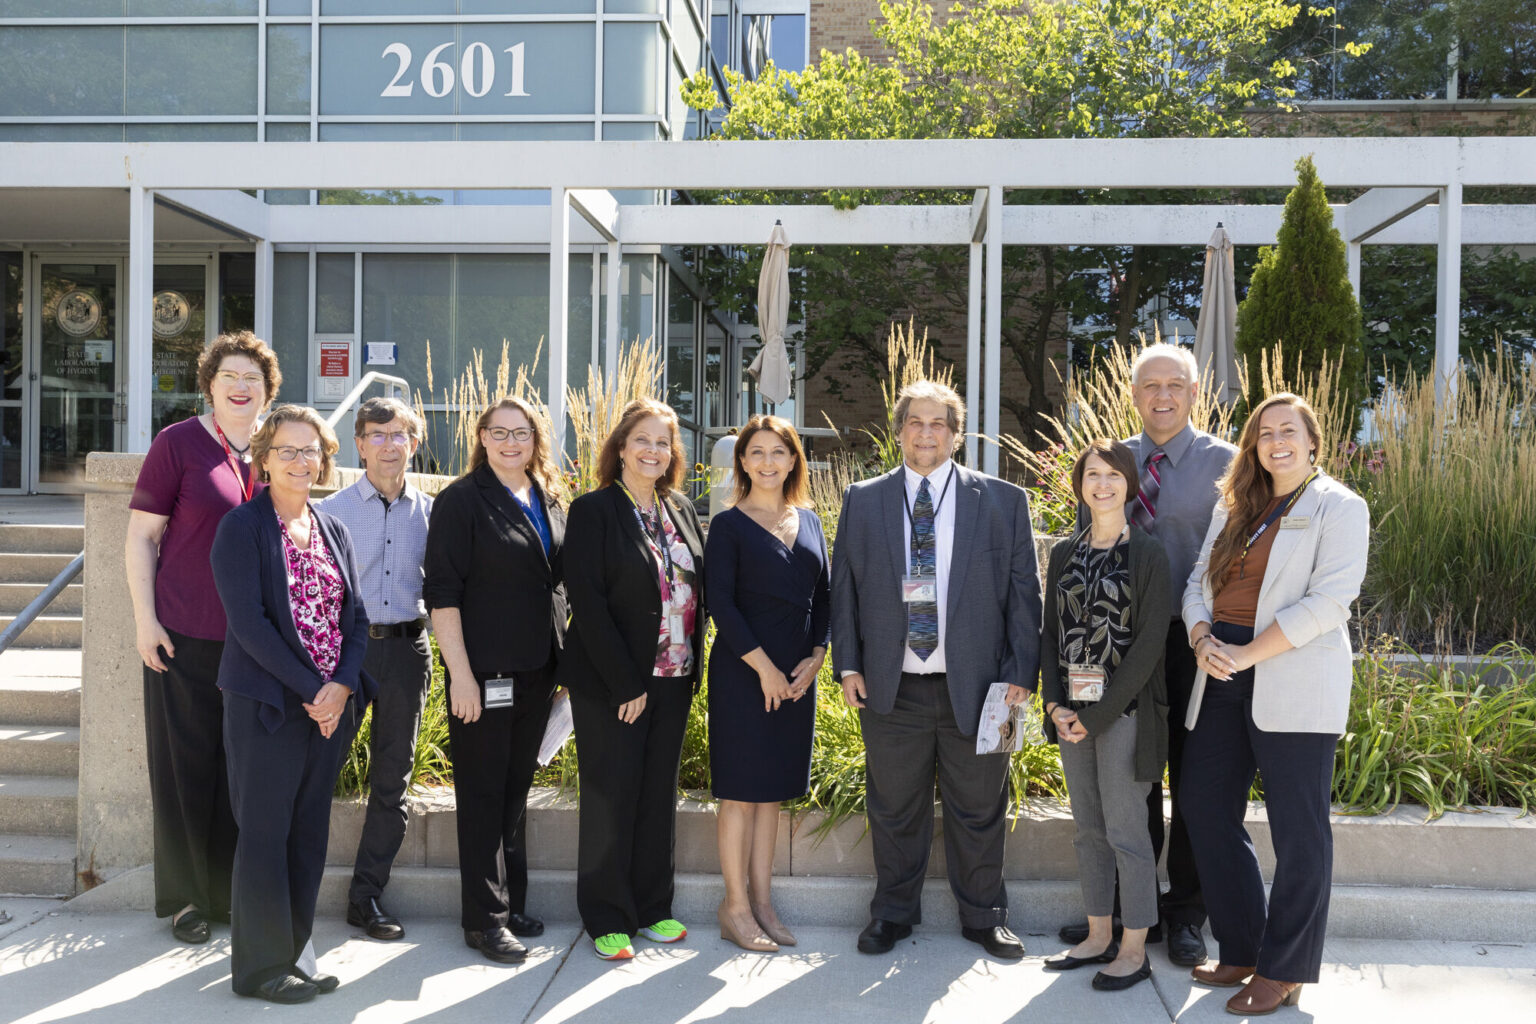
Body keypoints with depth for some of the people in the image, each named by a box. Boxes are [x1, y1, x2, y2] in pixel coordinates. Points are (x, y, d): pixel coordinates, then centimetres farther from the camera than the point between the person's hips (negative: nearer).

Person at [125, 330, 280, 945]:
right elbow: (141, 536, -1)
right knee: (186, 767, 6)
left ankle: (236, 892, 24)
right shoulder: (178, 444, -2)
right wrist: (144, 617, -8)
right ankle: (185, 898, 21)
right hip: (185, 636, -3)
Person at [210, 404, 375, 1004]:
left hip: (332, 705, 6)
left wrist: (341, 686, -7)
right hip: (267, 705, -6)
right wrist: (309, 690, -16)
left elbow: (355, 617, 10)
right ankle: (260, 968, 12)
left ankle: (289, 955, 21)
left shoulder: (333, 531, 13)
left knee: (310, 832, 10)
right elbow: (249, 622, -13)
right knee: (265, 832, 0)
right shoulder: (243, 527, -5)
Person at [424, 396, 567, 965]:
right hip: (483, 671, -6)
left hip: (536, 669, 6)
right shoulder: (462, 500, -8)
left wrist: (564, 659, 13)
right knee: (483, 794, 3)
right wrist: (459, 672, -17)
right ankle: (485, 918, 13)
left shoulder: (548, 501, 10)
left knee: (516, 789, 16)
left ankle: (512, 904, 28)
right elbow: (442, 592, -12)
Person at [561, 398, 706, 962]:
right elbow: (587, 601, -14)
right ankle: (608, 918, 15)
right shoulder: (593, 511, -8)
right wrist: (624, 682, -17)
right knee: (611, 795, 3)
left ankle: (653, 908, 25)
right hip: (610, 683, -6)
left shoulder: (681, 511, 10)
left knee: (659, 793, 13)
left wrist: (693, 669, 5)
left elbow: (697, 591, 13)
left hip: (672, 679, 6)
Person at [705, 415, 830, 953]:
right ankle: (735, 905, 11)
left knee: (772, 790, 11)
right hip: (743, 672, -5)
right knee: (741, 791, 0)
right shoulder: (728, 525, -4)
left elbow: (824, 596, 12)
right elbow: (720, 602, -11)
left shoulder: (809, 521, 12)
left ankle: (761, 901, 20)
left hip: (797, 674, 5)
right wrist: (764, 667, -14)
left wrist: (815, 657, -1)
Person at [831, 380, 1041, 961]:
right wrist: (848, 665, 1)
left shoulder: (1003, 502, 3)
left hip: (974, 685, -1)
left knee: (979, 808, 11)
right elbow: (844, 589, 8)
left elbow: (1024, 592, 2)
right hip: (891, 688, 1)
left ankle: (983, 917, 29)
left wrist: (1020, 673, -5)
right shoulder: (863, 501, 6)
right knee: (894, 808, 12)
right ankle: (893, 914, 30)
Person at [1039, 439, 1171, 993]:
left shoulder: (1148, 555, -6)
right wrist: (1055, 704, -3)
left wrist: (1099, 716, -14)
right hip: (1071, 711, 5)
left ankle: (1134, 951, 12)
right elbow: (1050, 631, 10)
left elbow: (1149, 643, -11)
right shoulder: (1063, 554, 9)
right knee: (1087, 829, 12)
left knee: (1126, 832, 0)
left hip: (1124, 712, -5)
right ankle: (1099, 936, 25)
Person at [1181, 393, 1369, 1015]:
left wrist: (1248, 654, -17)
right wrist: (1202, 640, -7)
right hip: (1222, 682, 7)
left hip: (1293, 684, -6)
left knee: (1298, 831, 0)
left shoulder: (1339, 507, -1)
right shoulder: (1234, 508, 18)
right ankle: (1241, 951, 23)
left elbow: (1330, 598, -12)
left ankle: (1284, 972, 13)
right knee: (1205, 812, 8)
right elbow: (1199, 582, 14)